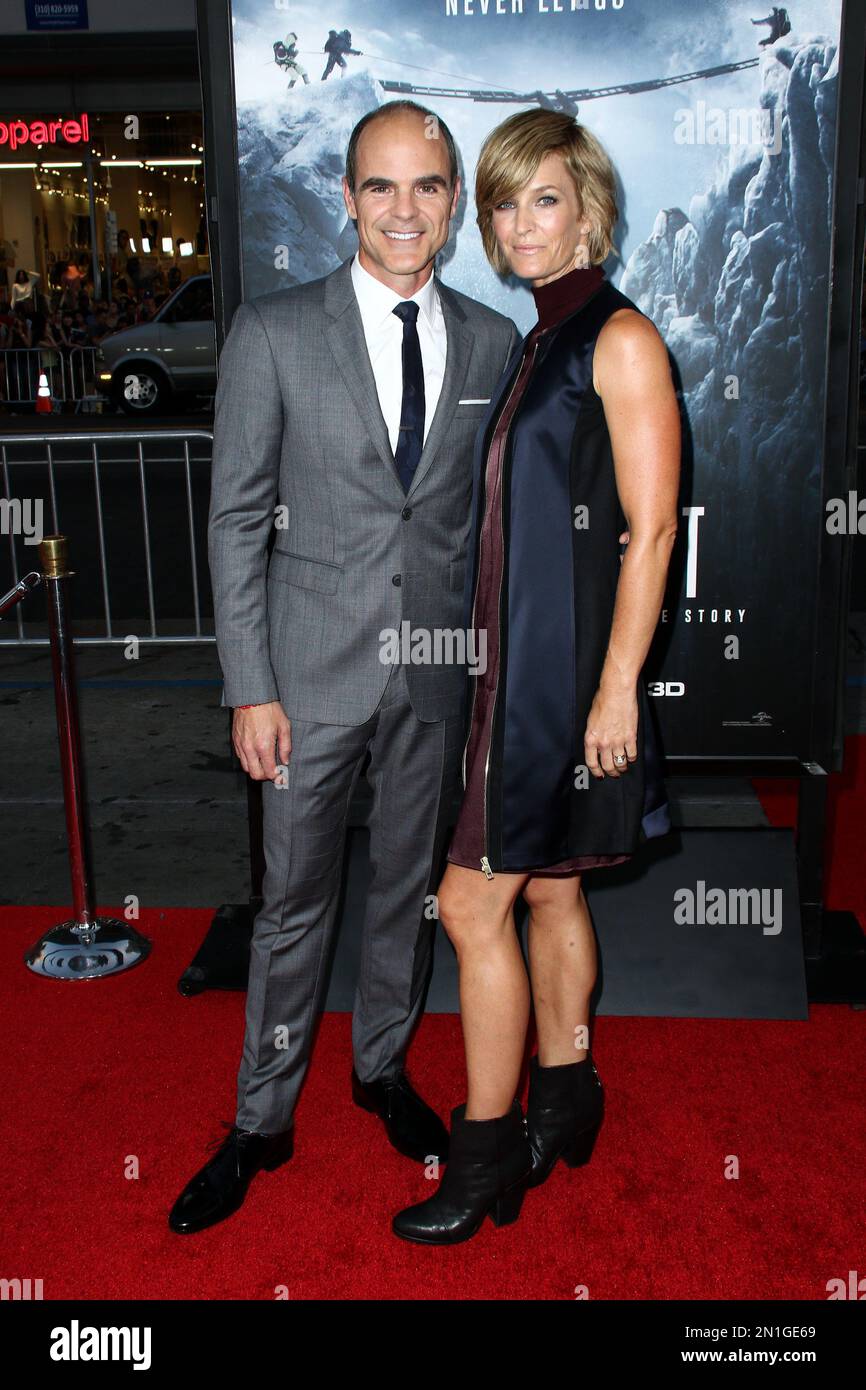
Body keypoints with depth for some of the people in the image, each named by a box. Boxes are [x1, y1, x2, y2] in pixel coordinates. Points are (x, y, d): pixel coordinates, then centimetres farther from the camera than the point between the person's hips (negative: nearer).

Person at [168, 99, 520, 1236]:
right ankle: (263, 1121, 26)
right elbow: (237, 518, -4)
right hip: (316, 669, -2)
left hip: (440, 671, 3)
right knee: (295, 901, 7)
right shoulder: (272, 333, -4)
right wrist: (250, 686, -8)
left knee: (413, 886, 17)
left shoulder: (495, 343, 4)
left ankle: (384, 1066, 40)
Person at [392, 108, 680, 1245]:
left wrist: (617, 685, -18)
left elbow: (651, 529, -15)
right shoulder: (528, 343, 15)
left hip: (572, 667, -8)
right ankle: (564, 1102, 32)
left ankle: (486, 1154, 10)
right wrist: (491, 660, 16)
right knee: (549, 889, 16)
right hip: (514, 660, 8)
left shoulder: (620, 339, -10)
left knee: (475, 901, -5)